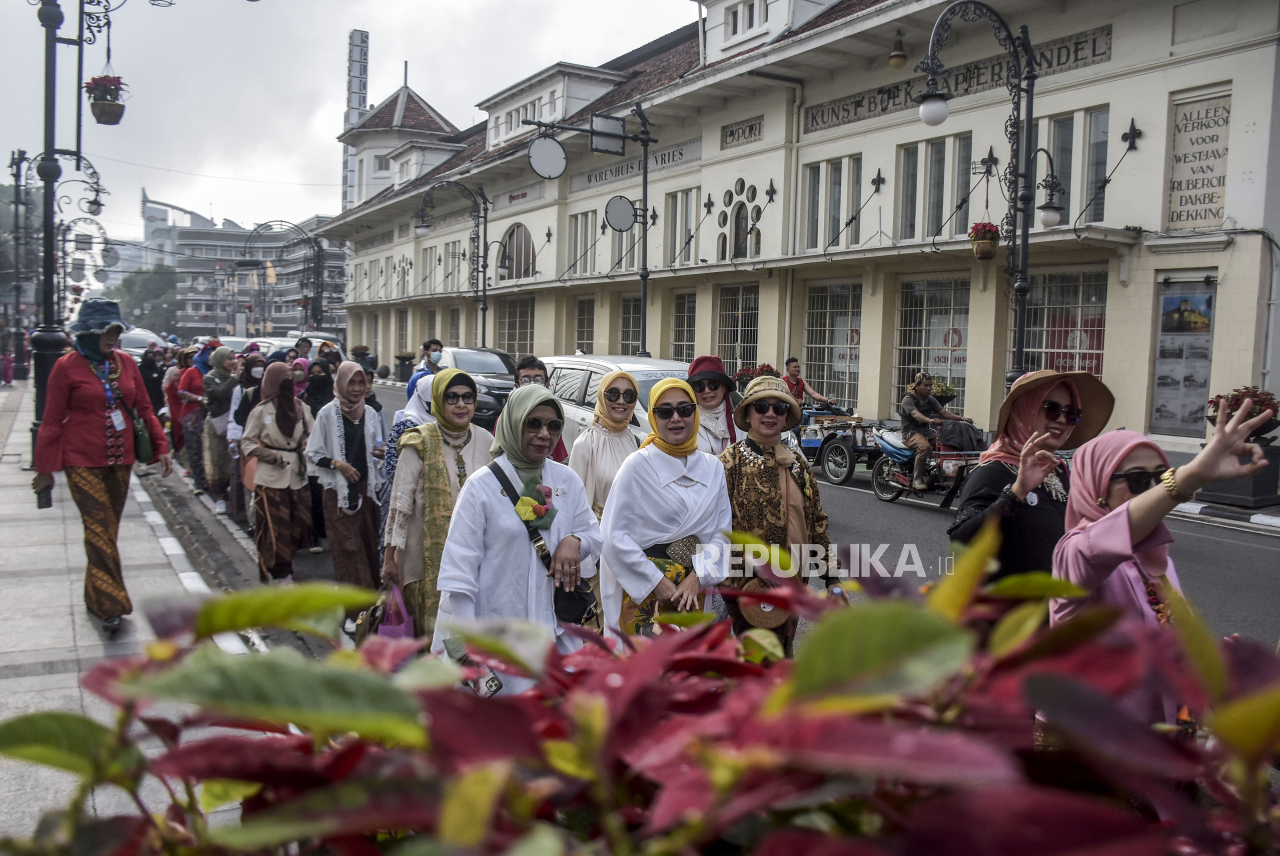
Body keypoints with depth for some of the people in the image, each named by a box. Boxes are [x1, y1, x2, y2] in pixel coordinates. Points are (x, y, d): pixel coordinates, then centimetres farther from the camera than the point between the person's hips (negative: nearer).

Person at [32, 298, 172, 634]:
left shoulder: (125, 363, 6)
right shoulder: (67, 367, -5)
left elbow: (144, 408, 10)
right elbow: (52, 421, -2)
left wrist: (161, 448, 2)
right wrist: (45, 468, -2)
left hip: (120, 461, 5)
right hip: (83, 463, -4)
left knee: (108, 529, 12)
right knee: (99, 529, -9)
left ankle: (95, 595, 26)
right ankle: (110, 605, -7)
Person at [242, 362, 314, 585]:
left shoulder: (301, 408, 7)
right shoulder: (261, 411, -2)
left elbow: (312, 435, 17)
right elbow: (247, 443, 0)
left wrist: (306, 445, -5)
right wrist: (272, 456, -13)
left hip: (297, 475, 4)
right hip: (270, 477, -4)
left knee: (299, 523, 4)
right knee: (275, 527, -4)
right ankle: (282, 575, 3)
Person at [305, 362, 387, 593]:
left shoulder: (370, 413, 7)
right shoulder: (327, 413, -4)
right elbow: (313, 454, -2)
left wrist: (381, 455, -6)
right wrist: (337, 463, -17)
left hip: (365, 487, 4)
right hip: (339, 489, -4)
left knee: (369, 542, 6)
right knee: (347, 546, -5)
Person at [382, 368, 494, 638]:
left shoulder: (485, 441, 6)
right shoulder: (420, 443, -6)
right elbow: (400, 502, -5)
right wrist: (389, 556, -7)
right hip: (429, 554, -3)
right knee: (431, 633, 0)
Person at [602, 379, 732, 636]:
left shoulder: (713, 468, 8)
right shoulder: (638, 466, -6)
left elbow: (722, 532, 7)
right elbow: (615, 535, -10)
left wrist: (698, 576, -8)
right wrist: (657, 582, -12)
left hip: (695, 588, 4)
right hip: (645, 591, -4)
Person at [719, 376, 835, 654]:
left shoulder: (798, 463, 11)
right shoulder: (731, 461, -8)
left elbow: (817, 521, 16)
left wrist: (831, 574, 13)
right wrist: (734, 583, -17)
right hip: (749, 583, -6)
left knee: (784, 653, 17)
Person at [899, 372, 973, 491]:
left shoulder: (930, 400, 13)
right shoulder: (908, 399, -9)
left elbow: (944, 412, -1)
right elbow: (916, 414, -28)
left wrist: (961, 418, -19)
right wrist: (930, 420, -48)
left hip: (926, 431, 6)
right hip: (911, 432, -6)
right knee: (925, 446, -36)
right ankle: (917, 479, -28)